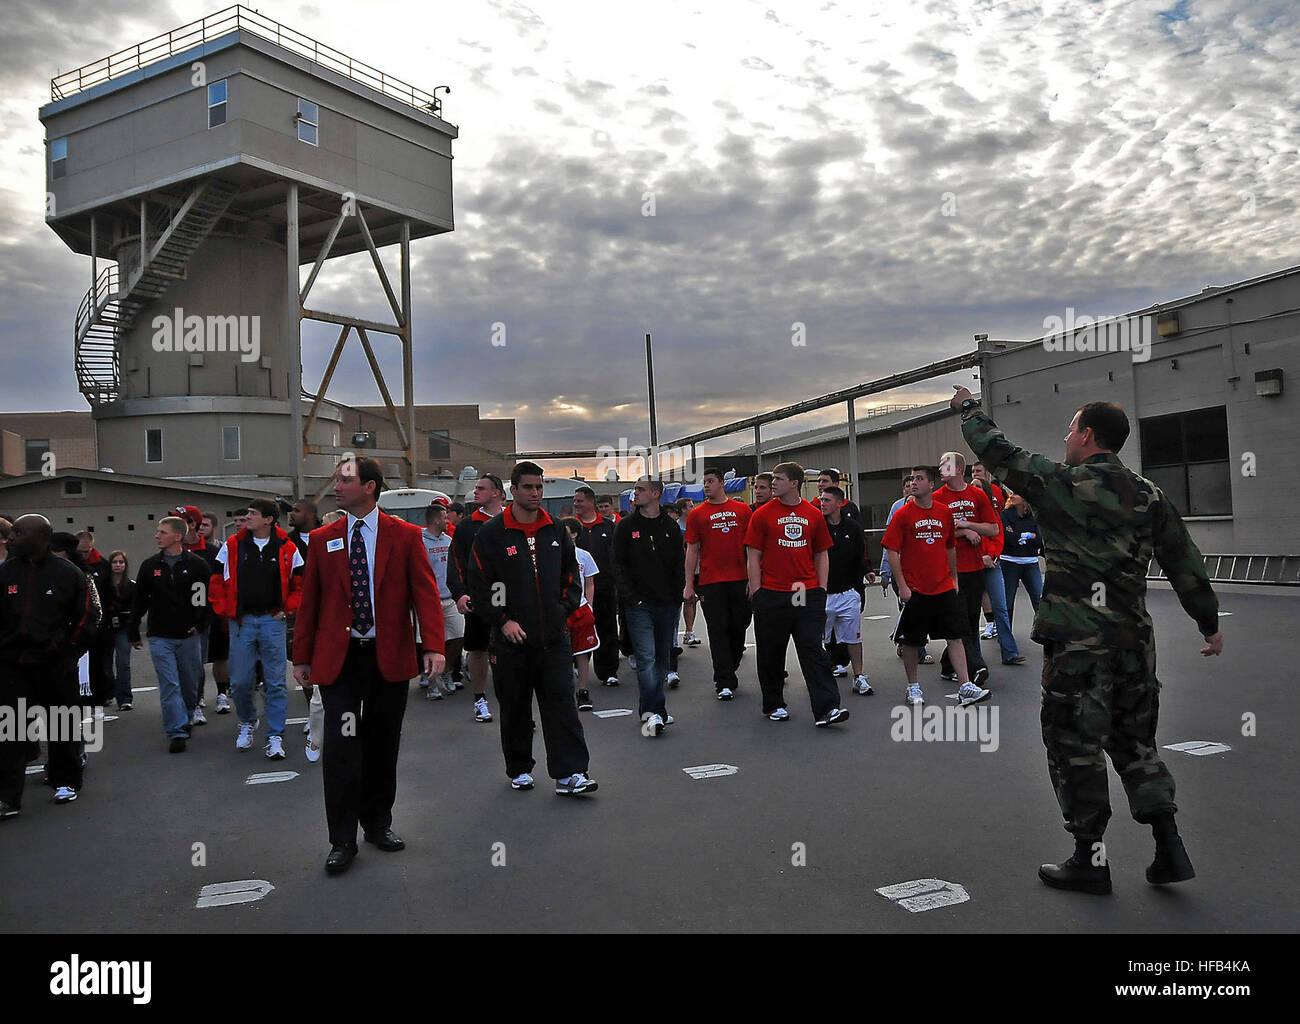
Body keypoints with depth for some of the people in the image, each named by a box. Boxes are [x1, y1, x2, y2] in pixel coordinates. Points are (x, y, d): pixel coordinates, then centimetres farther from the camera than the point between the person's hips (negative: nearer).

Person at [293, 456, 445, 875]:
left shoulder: (405, 536, 0)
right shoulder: (321, 540, 6)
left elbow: (426, 592, -6)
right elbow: (309, 601, 8)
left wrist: (434, 647, -17)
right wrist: (302, 656, 5)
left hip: (390, 657, 0)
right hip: (338, 658, 0)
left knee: (383, 745, 11)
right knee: (342, 747, -4)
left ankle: (378, 822, 29)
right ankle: (342, 840, 9)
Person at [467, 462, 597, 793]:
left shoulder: (556, 530, 9)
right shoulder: (492, 533, -3)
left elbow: (571, 575, 18)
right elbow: (478, 584, -3)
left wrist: (565, 611, 6)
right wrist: (503, 620, -10)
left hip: (554, 637, 2)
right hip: (510, 639, -2)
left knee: (561, 702, -4)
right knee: (515, 707, 9)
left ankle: (570, 773, -3)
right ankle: (519, 769, 26)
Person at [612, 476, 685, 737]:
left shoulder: (671, 527, 9)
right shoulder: (626, 526, 2)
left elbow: (680, 564, 12)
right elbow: (618, 563, 0)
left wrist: (678, 595, 2)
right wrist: (630, 596, -9)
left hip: (667, 604, 3)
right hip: (640, 604, -3)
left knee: (663, 659, 9)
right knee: (646, 658, -12)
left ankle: (649, 710, 20)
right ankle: (655, 712, -13)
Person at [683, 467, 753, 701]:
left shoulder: (743, 510, 6)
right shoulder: (697, 514, 4)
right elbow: (692, 550, 4)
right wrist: (689, 584, 0)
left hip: (741, 580, 2)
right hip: (710, 582, -2)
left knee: (739, 627, 10)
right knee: (718, 631, -1)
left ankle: (729, 671, 31)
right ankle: (724, 682, 5)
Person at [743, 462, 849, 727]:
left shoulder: (814, 515, 8)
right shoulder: (762, 515, 2)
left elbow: (821, 555, 14)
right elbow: (753, 558, 1)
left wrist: (821, 589, 6)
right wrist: (756, 594, -5)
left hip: (808, 594, 1)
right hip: (771, 595, -1)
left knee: (813, 650, -5)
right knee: (771, 653, 8)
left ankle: (826, 708, -7)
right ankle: (774, 705, 24)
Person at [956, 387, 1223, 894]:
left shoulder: (1060, 483, -9)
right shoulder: (1149, 495, 8)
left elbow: (998, 454, 1)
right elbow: (1186, 563, 11)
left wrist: (970, 408, 17)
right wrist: (1210, 622, 21)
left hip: (1078, 640, -6)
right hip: (1134, 638, 6)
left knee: (1074, 744, 4)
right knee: (1134, 741, 18)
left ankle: (1090, 861, 12)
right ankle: (1169, 849, 15)